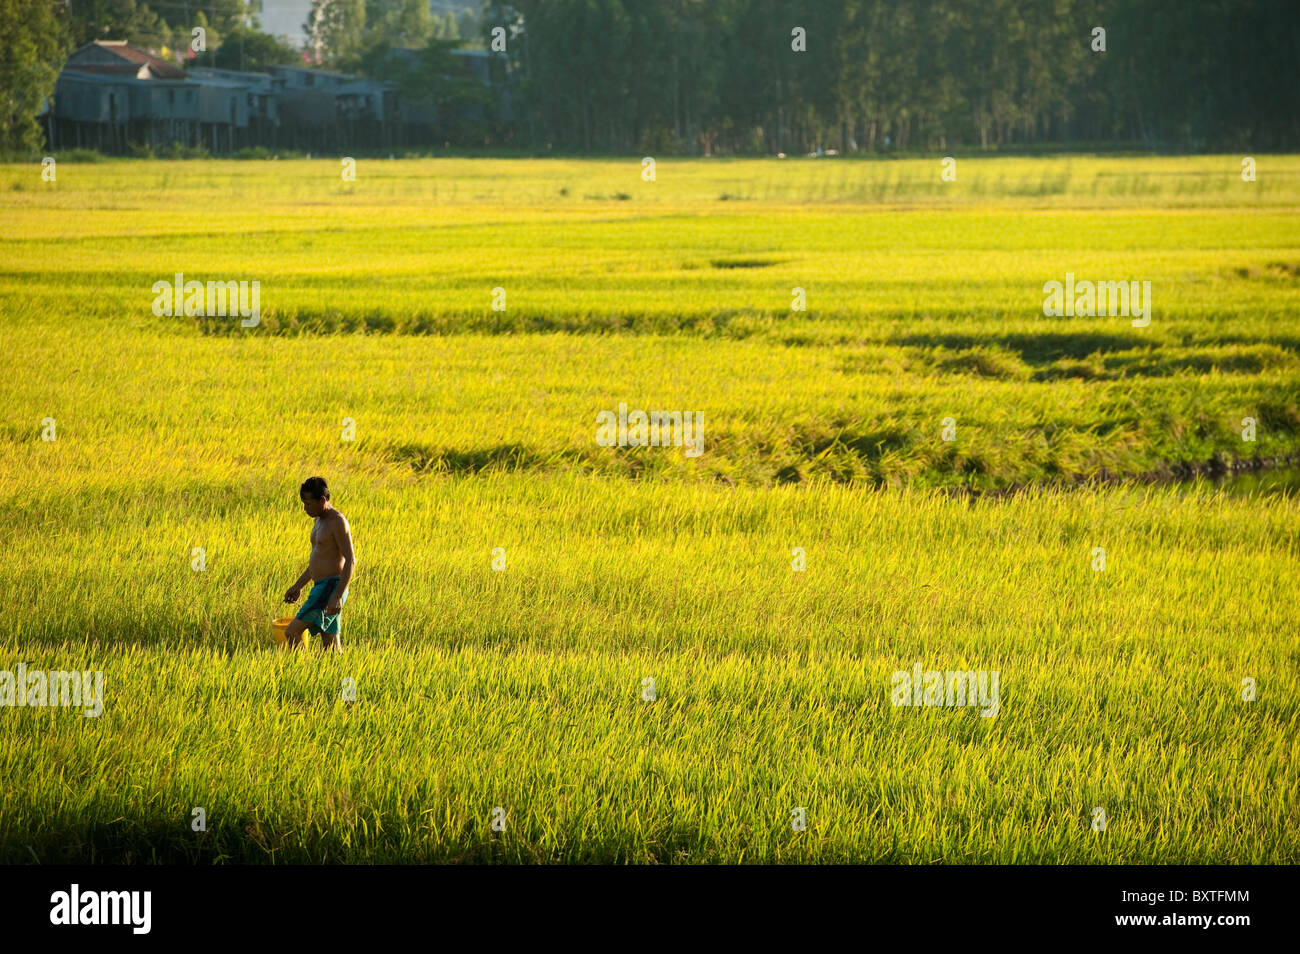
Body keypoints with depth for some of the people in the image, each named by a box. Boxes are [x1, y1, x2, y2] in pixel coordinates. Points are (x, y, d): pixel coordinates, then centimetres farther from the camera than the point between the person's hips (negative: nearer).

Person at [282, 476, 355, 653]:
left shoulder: (338, 522, -14)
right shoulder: (320, 520, 16)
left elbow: (351, 561, -19)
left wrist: (338, 596, -25)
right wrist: (298, 586, 26)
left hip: (331, 587, -10)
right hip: (321, 587, 10)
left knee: (292, 632, -13)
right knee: (331, 647, 8)